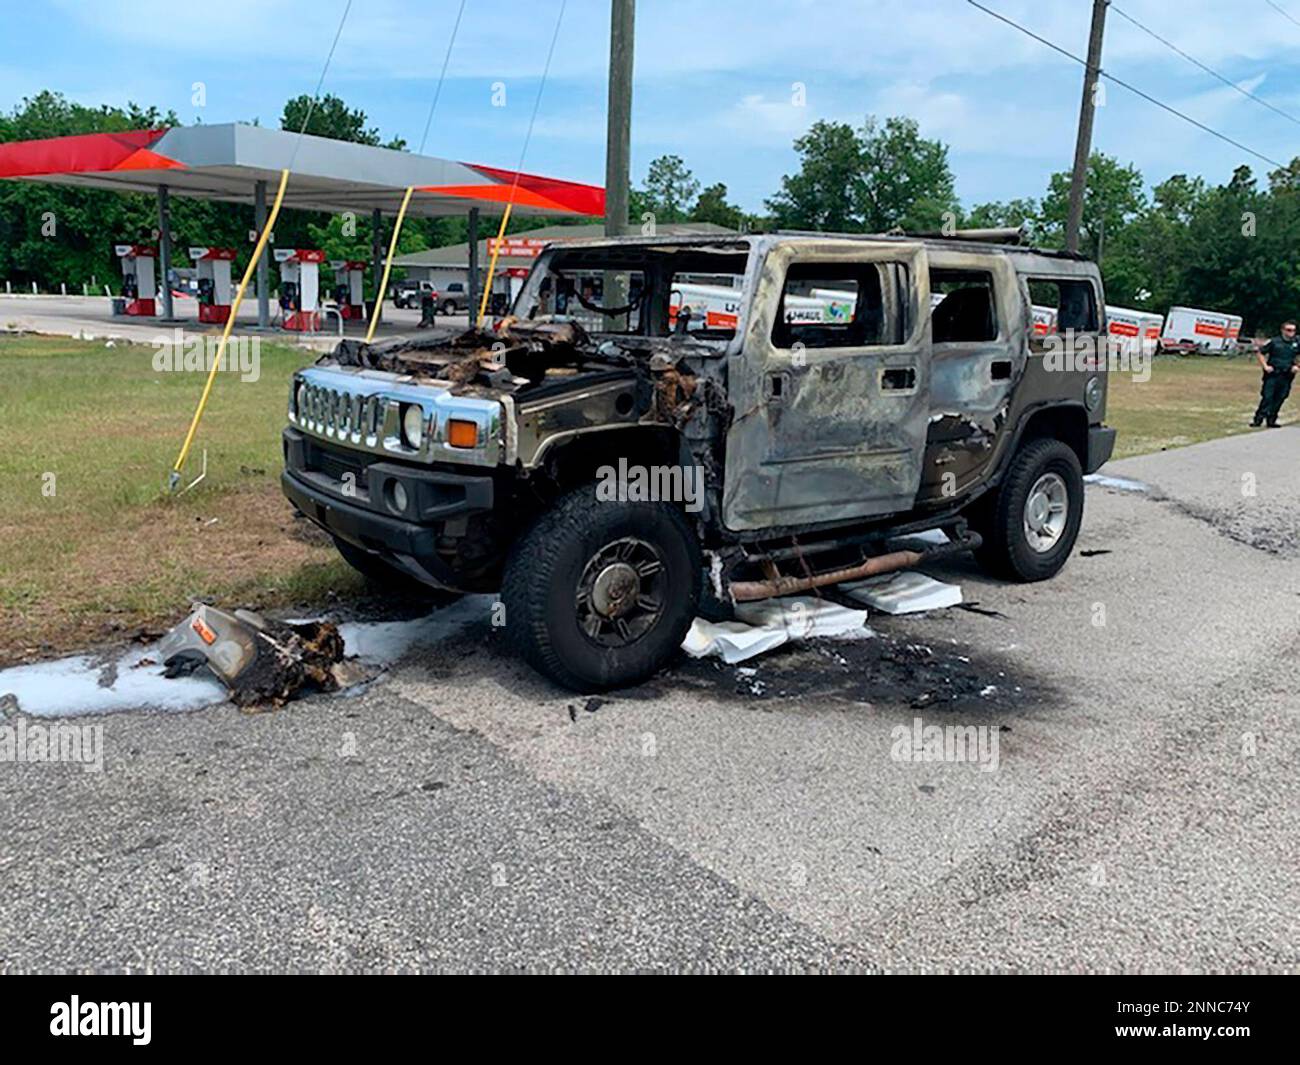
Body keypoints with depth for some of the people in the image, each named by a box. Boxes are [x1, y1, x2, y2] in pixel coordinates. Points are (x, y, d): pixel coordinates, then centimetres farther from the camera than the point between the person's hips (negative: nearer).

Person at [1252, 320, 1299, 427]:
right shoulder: (1274, 342, -3)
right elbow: (1260, 353, 2)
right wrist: (1265, 366, -6)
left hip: (1286, 376, 3)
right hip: (1272, 375, -3)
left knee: (1279, 399, 5)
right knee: (1267, 397, -7)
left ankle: (1271, 420, 13)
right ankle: (1258, 419, -5)